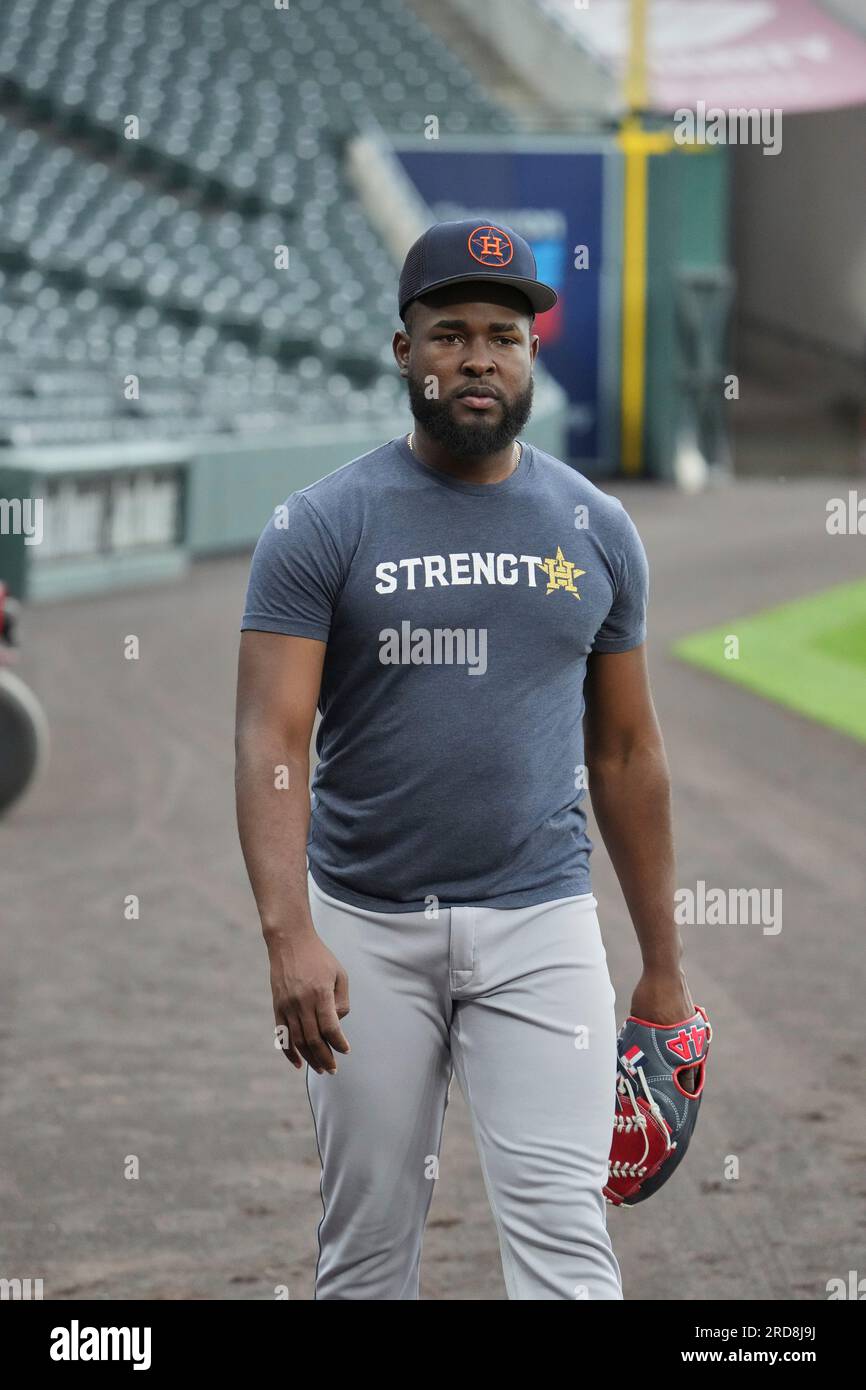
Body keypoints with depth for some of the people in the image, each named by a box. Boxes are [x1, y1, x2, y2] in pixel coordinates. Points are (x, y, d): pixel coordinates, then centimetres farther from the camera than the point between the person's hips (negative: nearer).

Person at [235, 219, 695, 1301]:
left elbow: (625, 750, 12)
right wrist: (289, 935, -27)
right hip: (366, 925, -1)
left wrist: (663, 963, 12)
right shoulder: (321, 527, -4)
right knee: (367, 1244, 7)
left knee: (563, 1237, -9)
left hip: (540, 925, 1)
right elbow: (274, 739, -12)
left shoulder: (597, 529, 6)